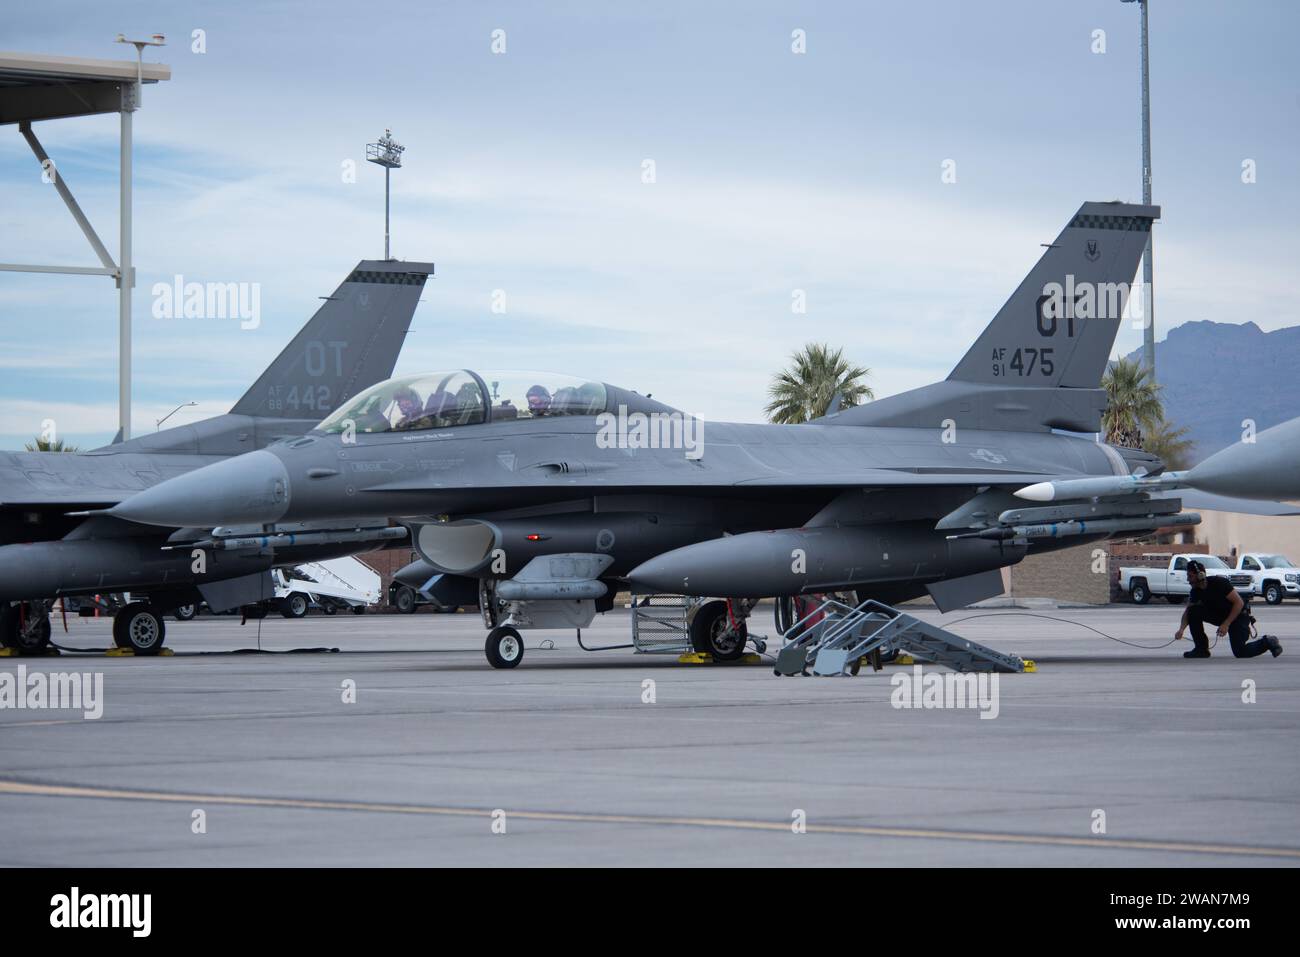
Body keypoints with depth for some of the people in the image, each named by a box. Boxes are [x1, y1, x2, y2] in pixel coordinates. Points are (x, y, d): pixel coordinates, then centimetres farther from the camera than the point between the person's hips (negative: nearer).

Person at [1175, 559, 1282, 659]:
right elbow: (1188, 612, -3)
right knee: (1194, 612, -15)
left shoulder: (1218, 583, -28)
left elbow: (1239, 603, -26)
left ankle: (1268, 642, 8)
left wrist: (1226, 624, -29)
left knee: (1240, 652, -21)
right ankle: (1201, 649, -6)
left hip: (1238, 615, -7)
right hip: (1218, 614, 7)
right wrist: (1181, 629, -22)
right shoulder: (1196, 591, -8)